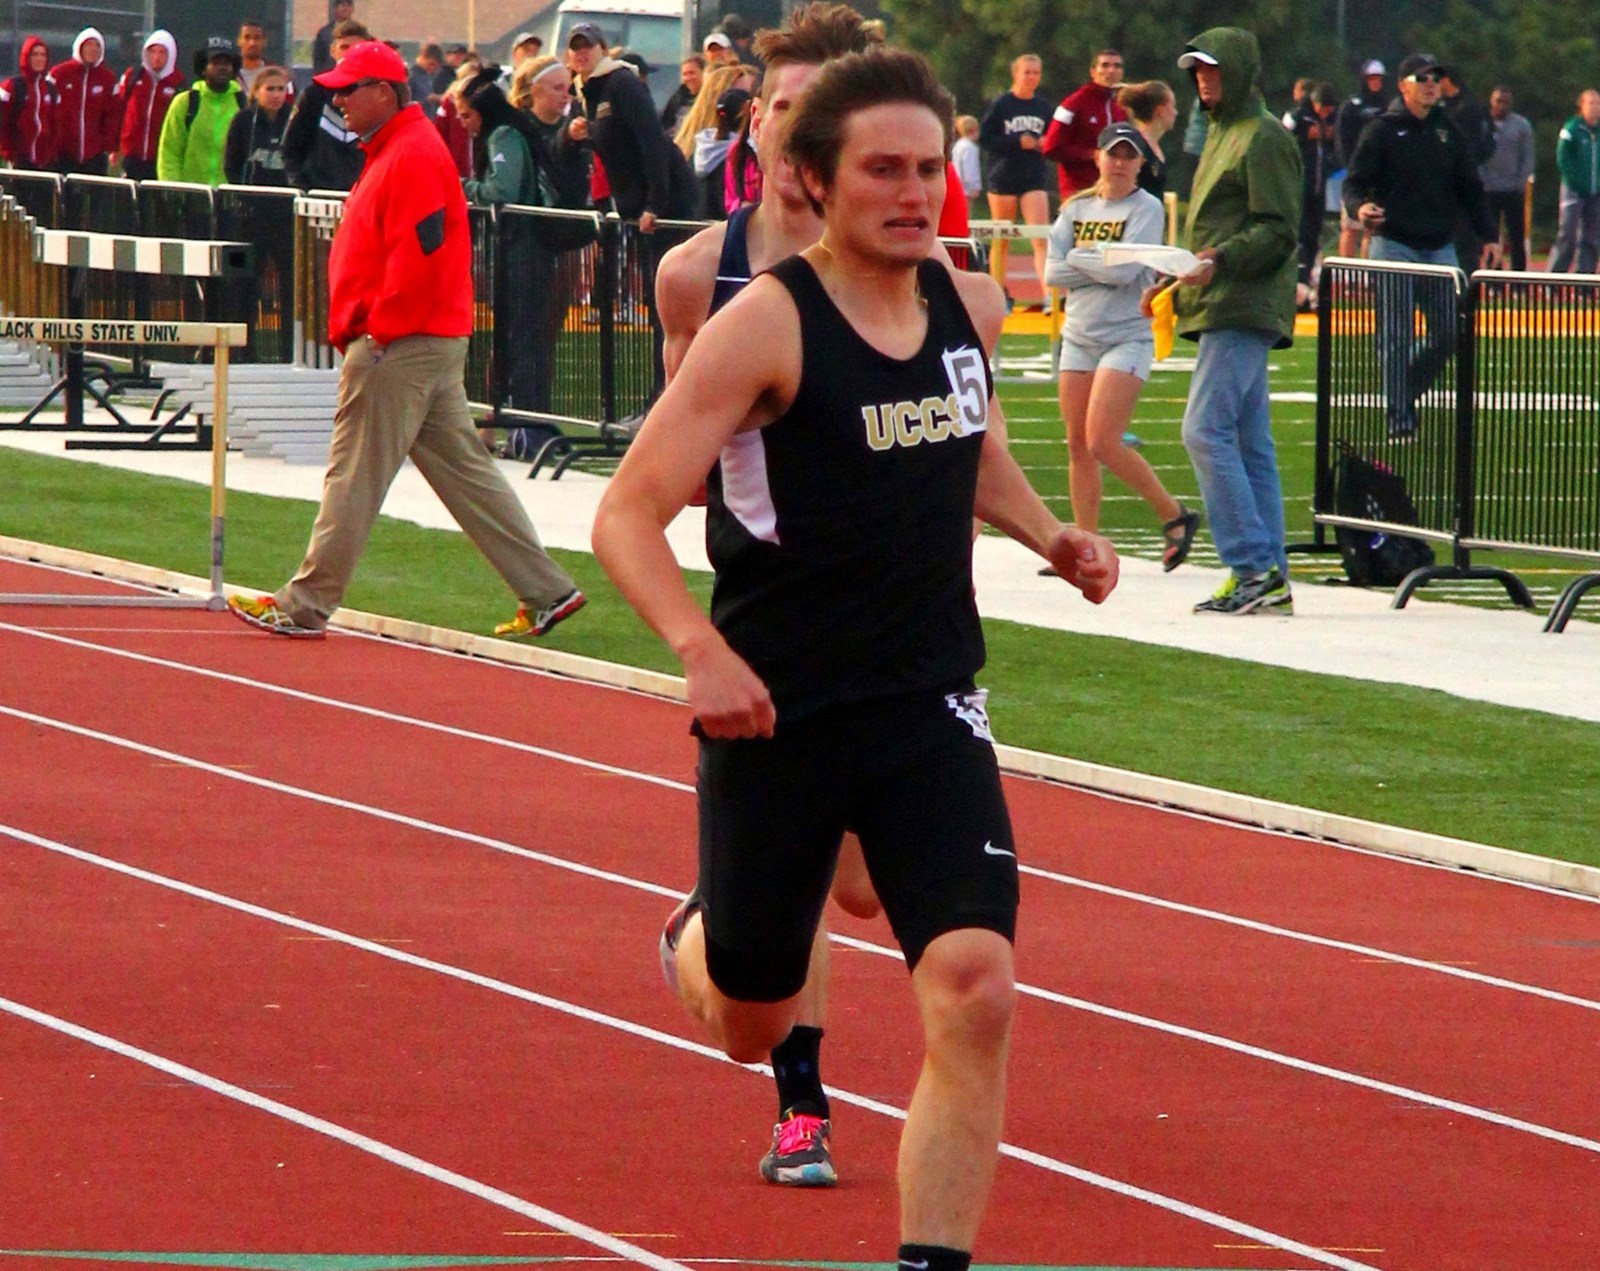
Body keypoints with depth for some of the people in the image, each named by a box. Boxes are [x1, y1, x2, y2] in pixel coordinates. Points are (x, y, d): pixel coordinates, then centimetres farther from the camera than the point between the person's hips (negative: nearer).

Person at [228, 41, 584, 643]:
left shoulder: (413, 156, -15)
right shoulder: (394, 150, 19)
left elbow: (418, 252, -23)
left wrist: (380, 330, -20)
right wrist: (366, 330, 19)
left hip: (398, 345, -11)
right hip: (434, 344, 11)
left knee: (354, 475, -5)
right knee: (464, 468, 11)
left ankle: (304, 607, -1)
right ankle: (546, 591, 10)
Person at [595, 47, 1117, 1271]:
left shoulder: (970, 307, 3)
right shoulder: (766, 323, -14)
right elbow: (627, 513, -17)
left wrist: (1049, 534, 8)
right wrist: (700, 650, -33)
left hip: (931, 709, 3)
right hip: (777, 711, -3)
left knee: (975, 993, -17)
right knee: (749, 1026, 14)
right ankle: (701, 937, 51)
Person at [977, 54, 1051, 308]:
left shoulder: (1042, 106, 5)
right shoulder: (1001, 105, -4)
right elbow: (984, 138, -8)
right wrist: (1018, 142, -17)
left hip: (1034, 178, 2)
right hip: (1003, 178, -2)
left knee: (1042, 239, -11)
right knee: (1002, 241, 8)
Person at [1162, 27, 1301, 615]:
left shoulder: (1264, 137, -9)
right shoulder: (1221, 133, 22)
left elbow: (1278, 231, -16)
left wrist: (1220, 261, -27)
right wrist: (1173, 280, 19)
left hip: (1243, 310, -10)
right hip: (1221, 309, 10)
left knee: (1206, 431, -16)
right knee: (1250, 445, 8)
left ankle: (1255, 569, -17)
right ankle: (1266, 580, 7)